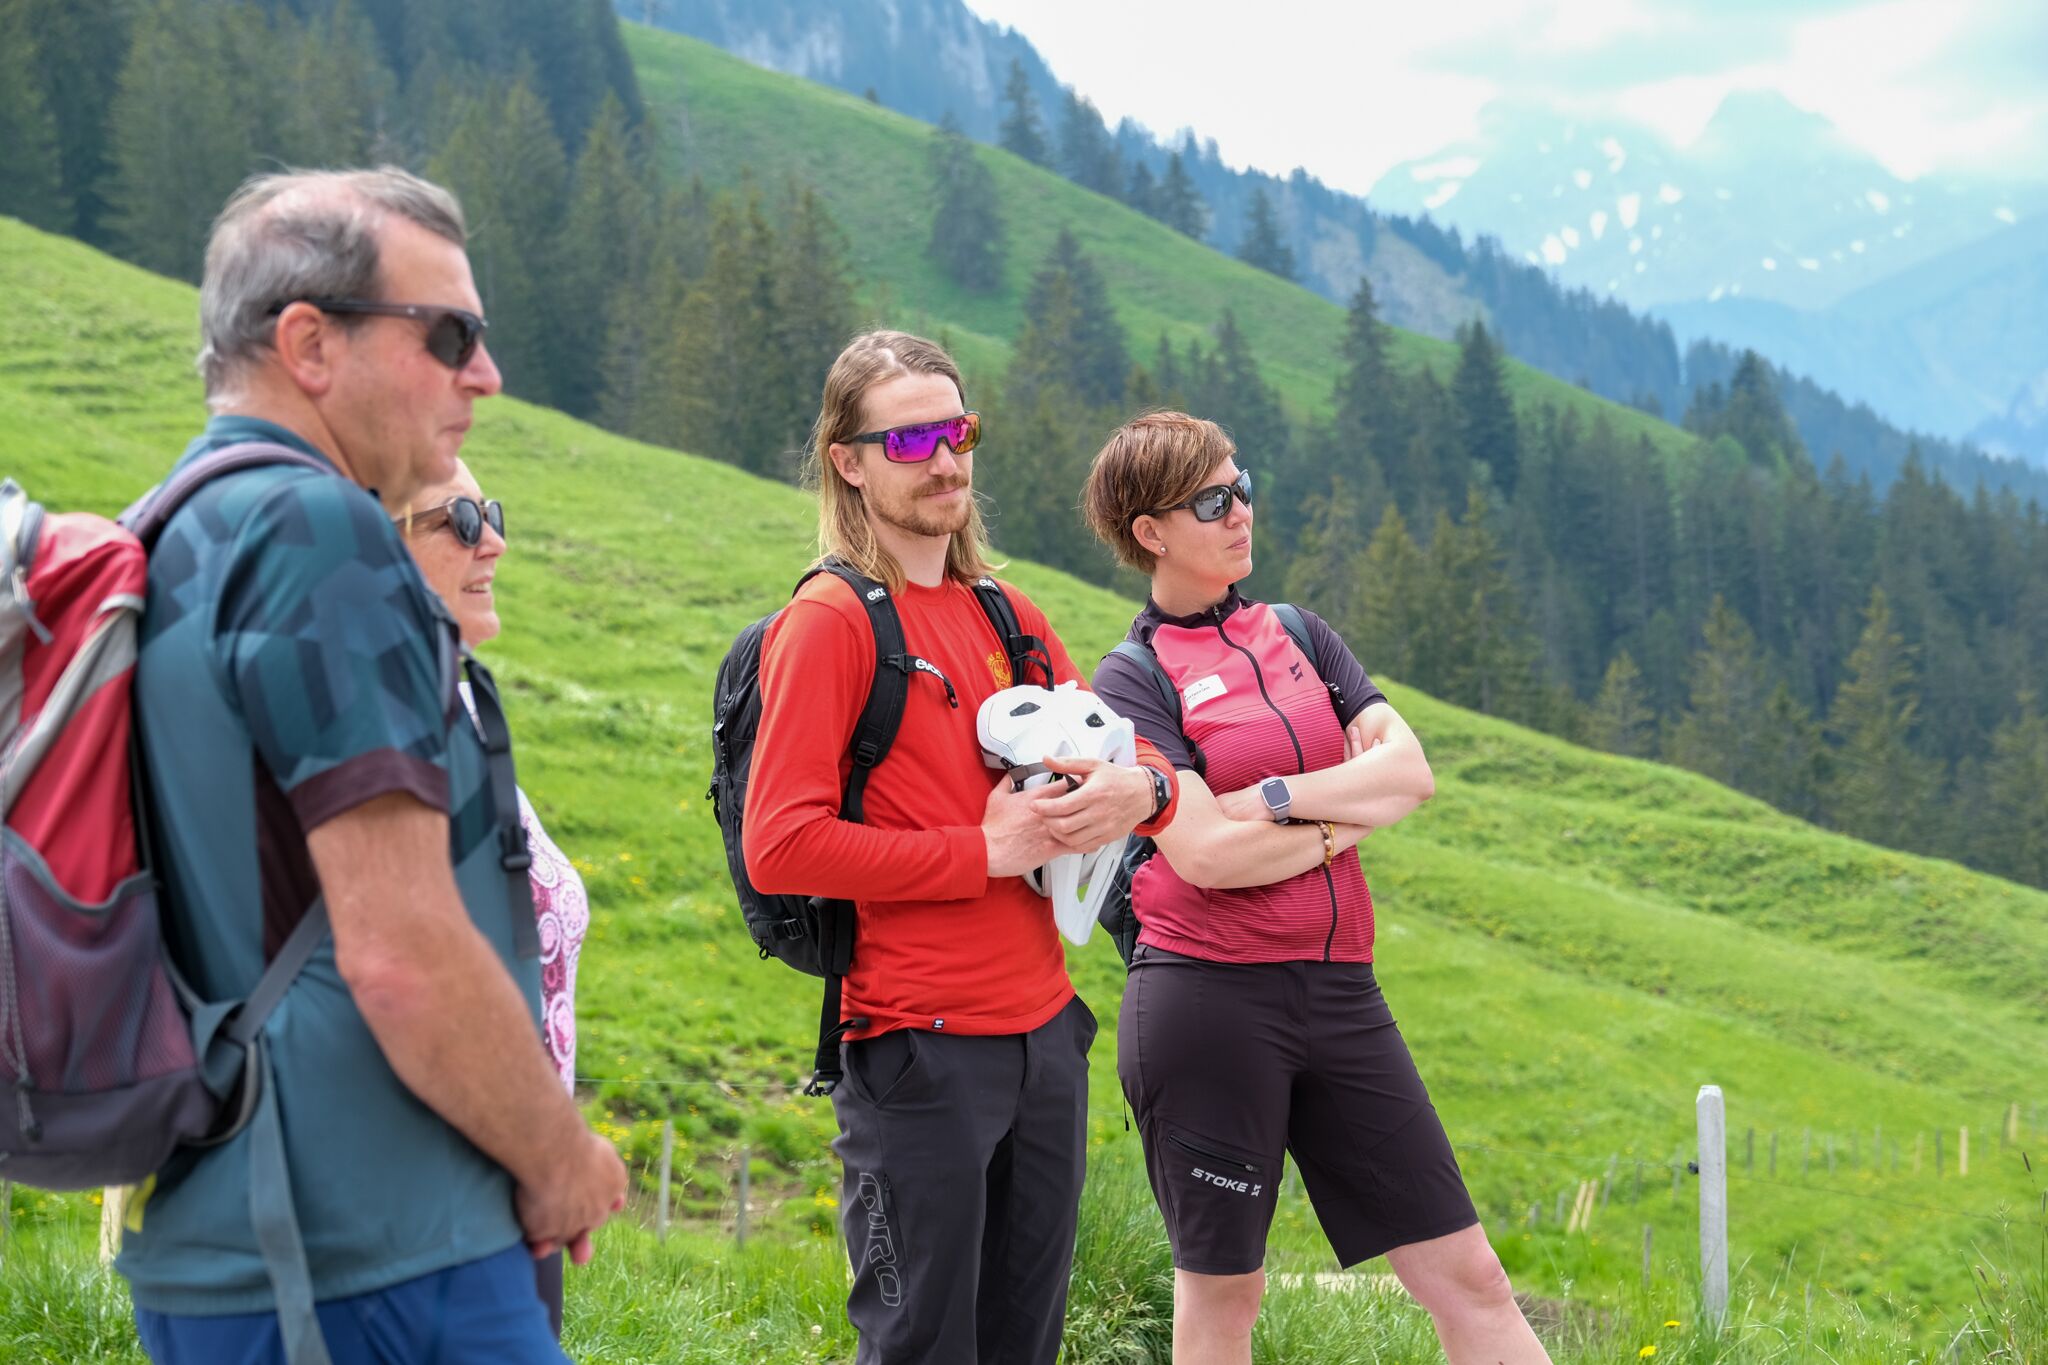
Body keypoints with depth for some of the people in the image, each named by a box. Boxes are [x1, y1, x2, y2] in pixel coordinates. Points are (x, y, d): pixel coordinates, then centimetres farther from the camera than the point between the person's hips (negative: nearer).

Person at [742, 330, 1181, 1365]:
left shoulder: (1007, 617, 14)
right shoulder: (830, 622, -9)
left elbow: (1133, 759, 19)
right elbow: (781, 845, -18)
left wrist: (1140, 789, -6)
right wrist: (987, 852, -14)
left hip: (1045, 1031, 7)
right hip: (922, 1047, -7)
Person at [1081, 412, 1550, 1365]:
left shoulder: (1297, 635, 14)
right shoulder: (1132, 680, -2)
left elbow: (1410, 769, 1)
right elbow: (1206, 855, -15)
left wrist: (1272, 797, -11)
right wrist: (1354, 811, -4)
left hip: (1338, 994, 5)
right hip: (1208, 1002, -5)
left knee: (1467, 1276, 4)